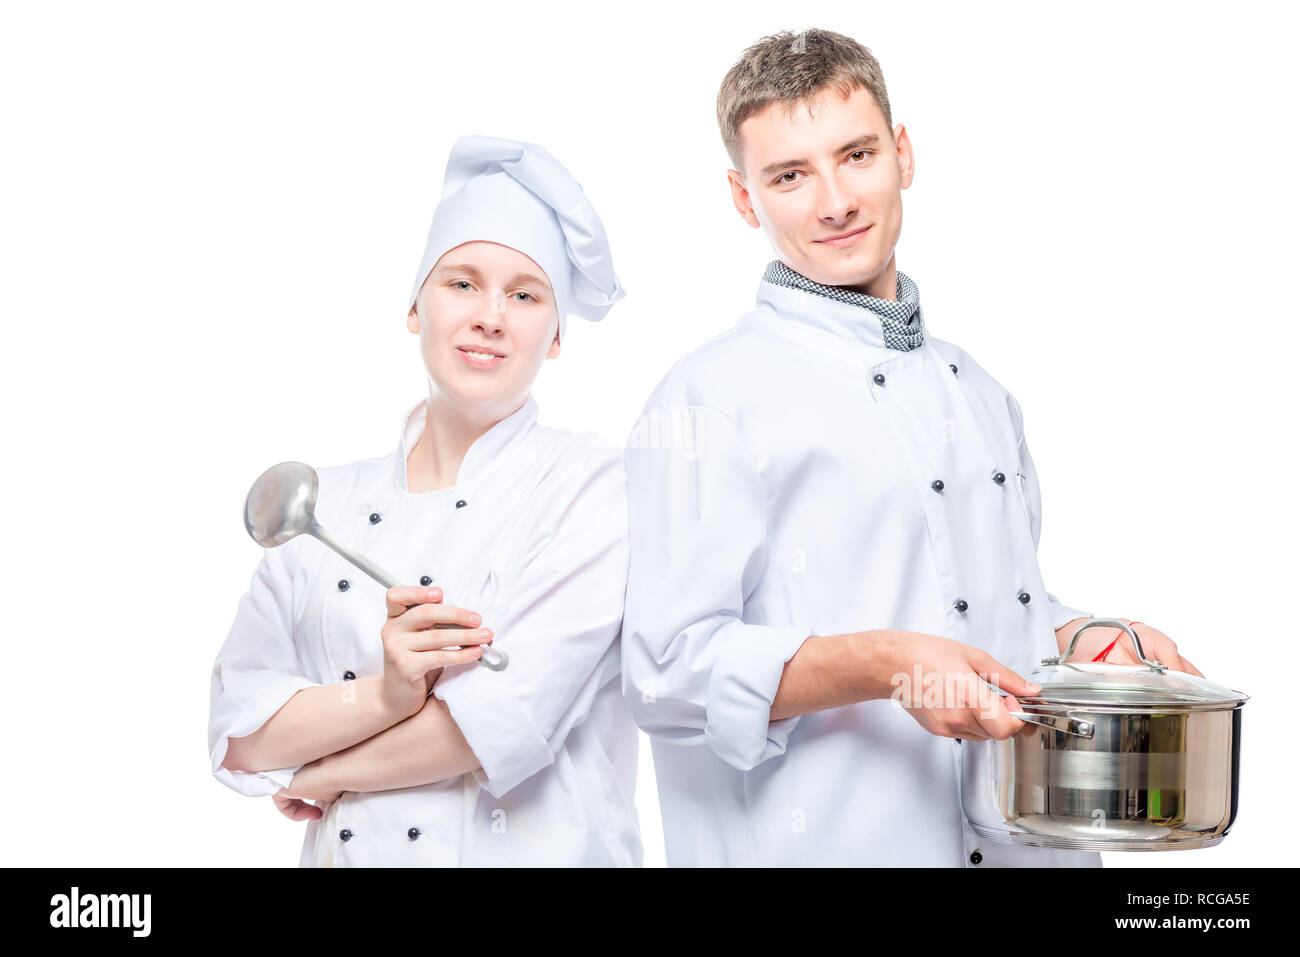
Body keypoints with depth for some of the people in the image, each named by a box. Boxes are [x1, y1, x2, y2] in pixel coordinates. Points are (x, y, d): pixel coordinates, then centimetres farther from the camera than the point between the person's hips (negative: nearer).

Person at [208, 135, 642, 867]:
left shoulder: (590, 484, -6)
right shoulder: (325, 500, 6)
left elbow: (510, 721, -16)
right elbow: (240, 735, 1)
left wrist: (331, 775, -5)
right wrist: (384, 696, -16)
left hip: (531, 850, -3)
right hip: (345, 854, 3)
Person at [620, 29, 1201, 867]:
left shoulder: (979, 393, 12)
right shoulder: (709, 398, -10)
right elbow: (670, 672, -16)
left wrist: (1085, 638, 3)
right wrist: (881, 665, -26)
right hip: (829, 845, -6)